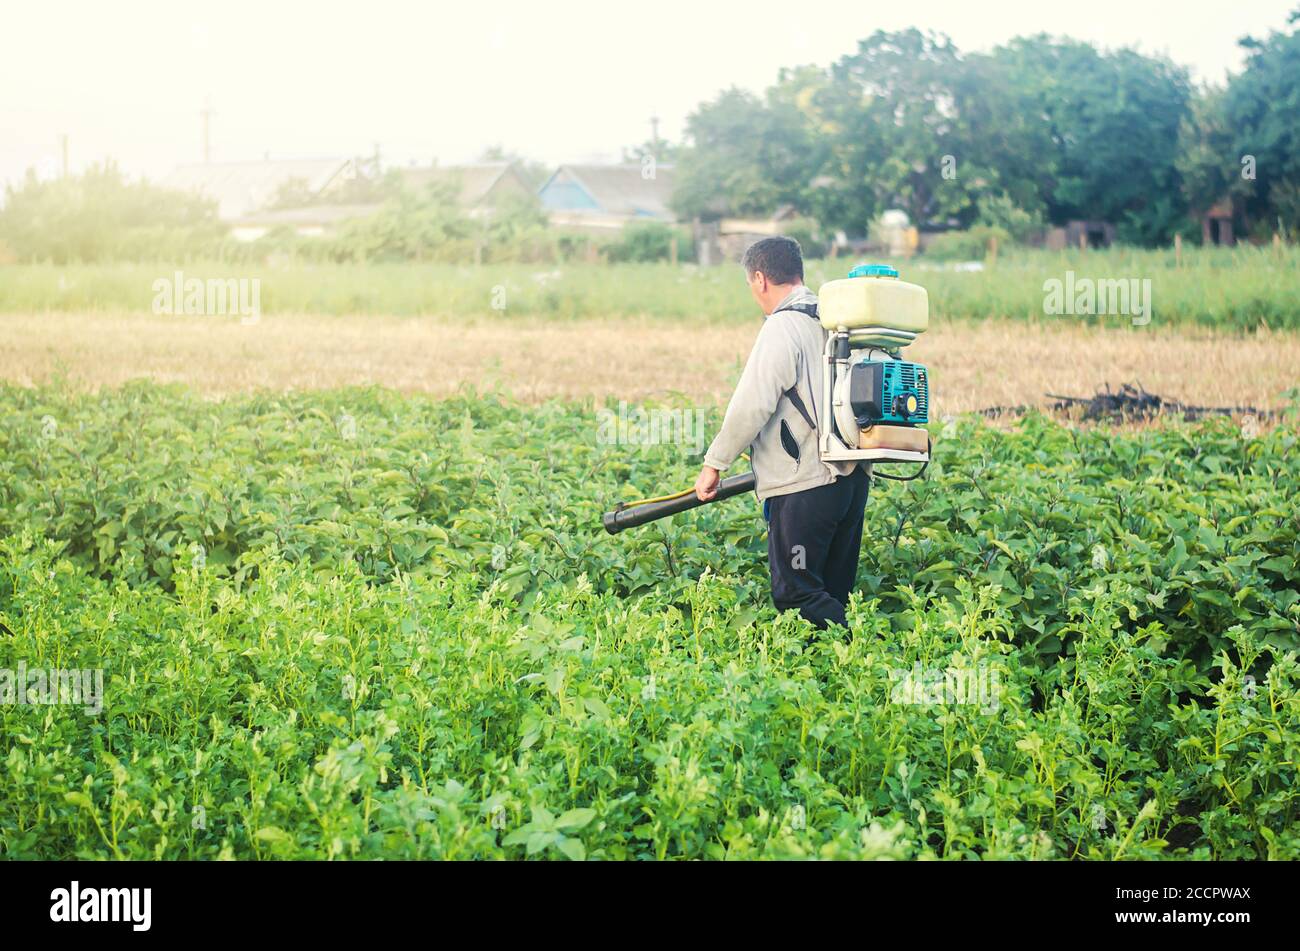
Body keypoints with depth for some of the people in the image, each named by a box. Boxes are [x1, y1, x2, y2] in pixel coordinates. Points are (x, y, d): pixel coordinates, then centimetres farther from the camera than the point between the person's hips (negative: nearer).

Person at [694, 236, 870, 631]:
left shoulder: (782, 328, -12)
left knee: (796, 592, -5)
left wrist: (714, 464, -8)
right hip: (853, 476, 9)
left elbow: (751, 406, -17)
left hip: (806, 484, -9)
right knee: (834, 592, 13)